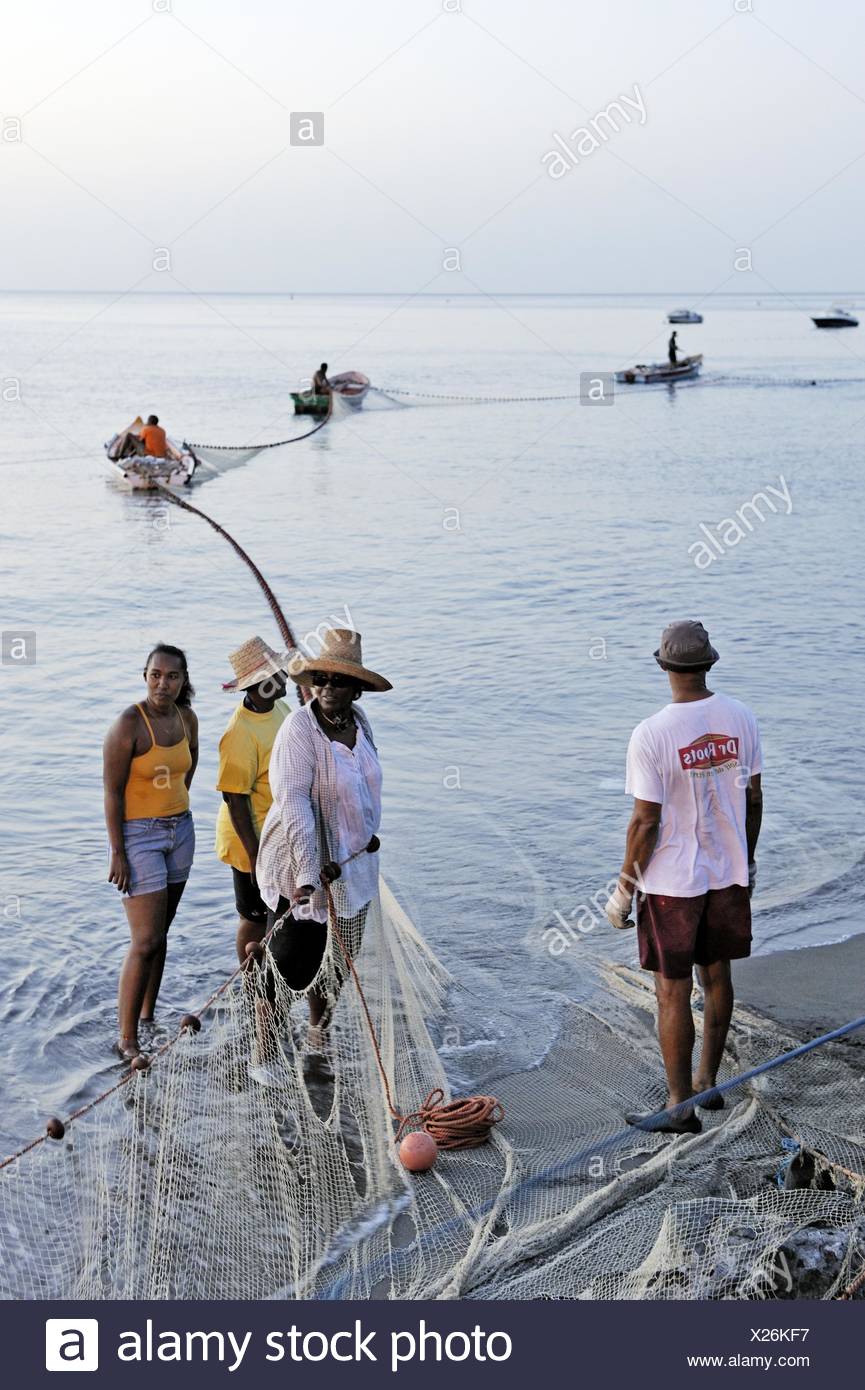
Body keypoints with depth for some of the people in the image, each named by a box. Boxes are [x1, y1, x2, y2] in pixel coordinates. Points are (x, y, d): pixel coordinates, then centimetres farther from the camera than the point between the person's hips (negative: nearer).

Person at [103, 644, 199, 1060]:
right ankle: (127, 1040, 3)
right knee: (146, 942, -7)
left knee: (160, 933, 15)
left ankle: (146, 1014, 29)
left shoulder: (187, 718, 1)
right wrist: (117, 854, -17)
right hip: (139, 836, -6)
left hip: (180, 830, 6)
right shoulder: (128, 725, -18)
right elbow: (112, 792, -17)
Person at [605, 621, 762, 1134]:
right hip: (729, 873, 6)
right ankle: (707, 1084, 34)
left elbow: (646, 821, -17)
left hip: (672, 881, -6)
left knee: (673, 992, 5)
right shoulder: (741, 718, -4)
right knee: (716, 976, 20)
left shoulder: (651, 734, -20)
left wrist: (625, 887, -5)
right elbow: (754, 798, 5)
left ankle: (681, 1107, 14)